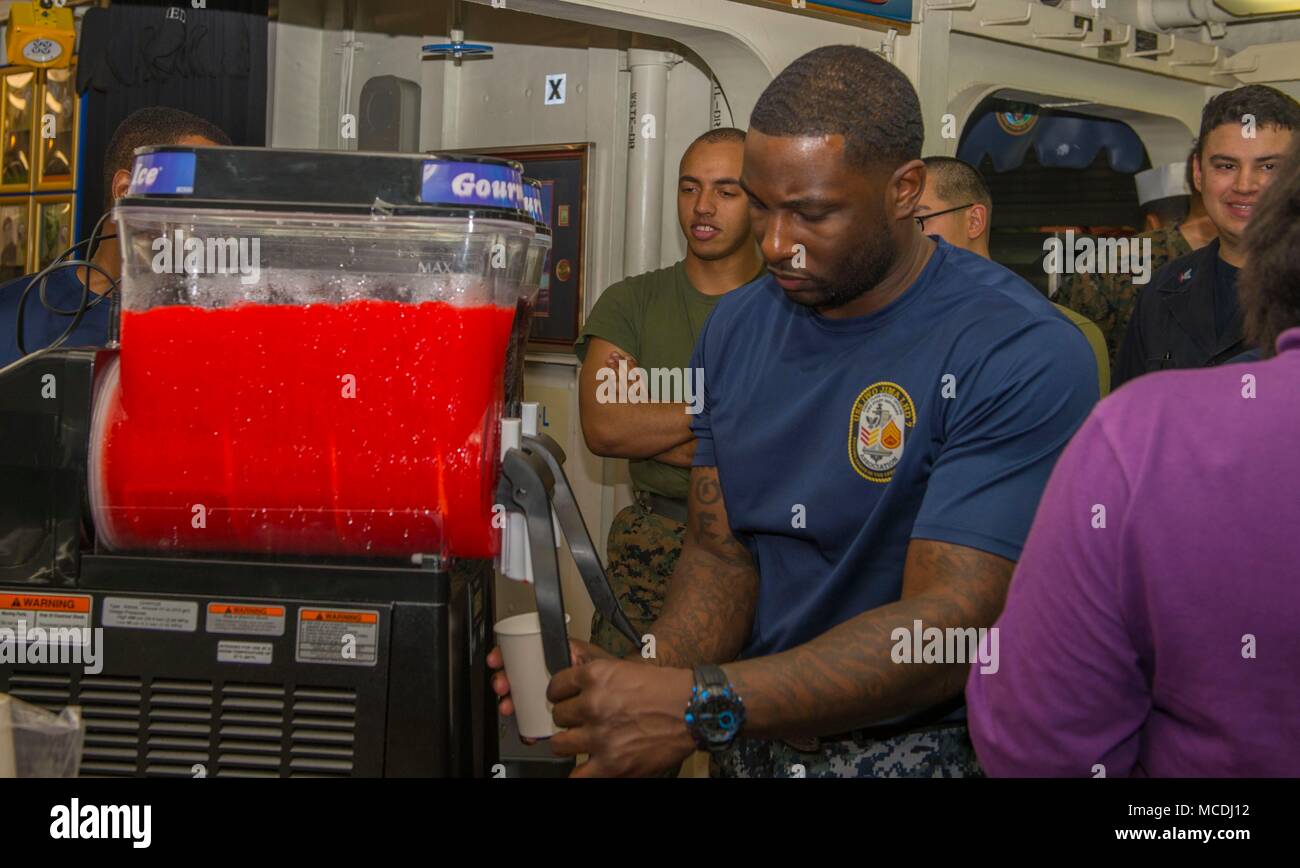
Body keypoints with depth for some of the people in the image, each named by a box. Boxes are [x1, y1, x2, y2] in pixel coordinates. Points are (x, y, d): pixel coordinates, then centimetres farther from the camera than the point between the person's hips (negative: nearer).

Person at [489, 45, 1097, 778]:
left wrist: (700, 705, -30)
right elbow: (722, 553, 4)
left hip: (920, 743, -5)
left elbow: (948, 628, -23)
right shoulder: (735, 330, 3)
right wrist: (648, 681, -17)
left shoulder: (1022, 355, -17)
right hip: (752, 737, 5)